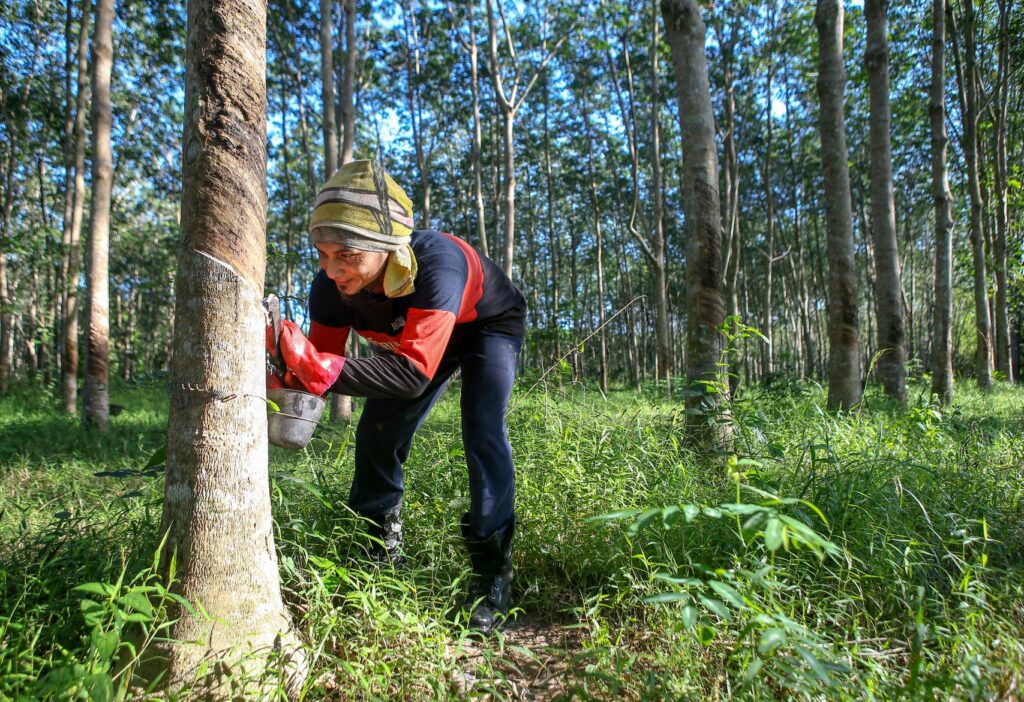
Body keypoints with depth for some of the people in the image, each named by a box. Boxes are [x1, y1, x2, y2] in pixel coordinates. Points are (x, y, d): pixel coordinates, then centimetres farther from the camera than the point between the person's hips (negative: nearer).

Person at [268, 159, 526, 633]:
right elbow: (321, 363, -20)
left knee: (483, 433, -23)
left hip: (489, 326, -5)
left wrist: (317, 367, -59)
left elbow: (413, 372, -50)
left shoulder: (437, 262, -45)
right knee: (377, 432, -1)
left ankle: (492, 572, -11)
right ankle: (377, 555, 17)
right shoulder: (330, 288, -28)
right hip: (415, 333, 5)